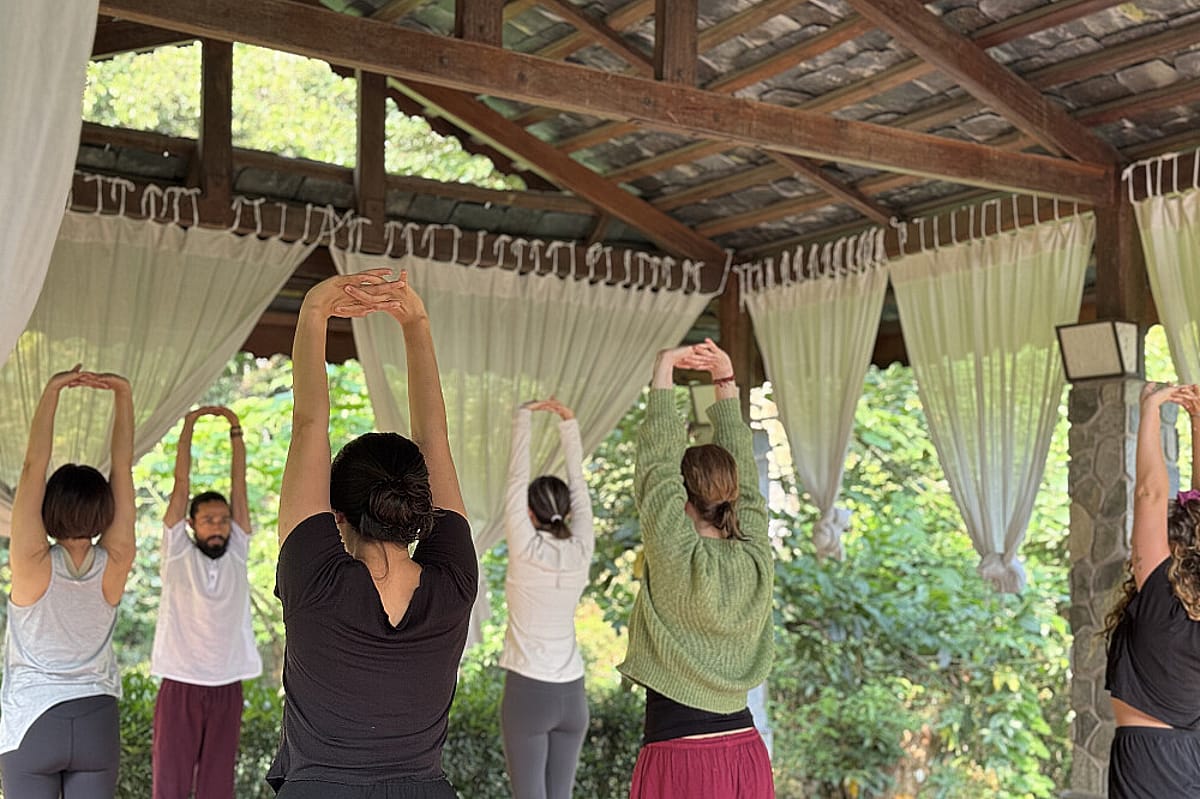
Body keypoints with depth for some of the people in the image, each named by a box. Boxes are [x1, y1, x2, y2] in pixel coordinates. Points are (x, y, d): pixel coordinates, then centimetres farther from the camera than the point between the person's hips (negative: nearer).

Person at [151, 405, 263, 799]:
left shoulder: (237, 553, 8)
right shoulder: (178, 552, 2)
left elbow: (239, 485, 6)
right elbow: (181, 484, 0)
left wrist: (235, 431, 5)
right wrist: (188, 427, -1)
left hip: (227, 687, 2)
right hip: (180, 684, -2)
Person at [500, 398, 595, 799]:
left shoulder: (525, 550, -11)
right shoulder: (581, 552, 0)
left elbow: (516, 479, -6)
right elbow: (578, 484, 7)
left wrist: (523, 417, 1)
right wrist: (569, 424, 11)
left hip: (527, 692, -4)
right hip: (571, 693, 4)